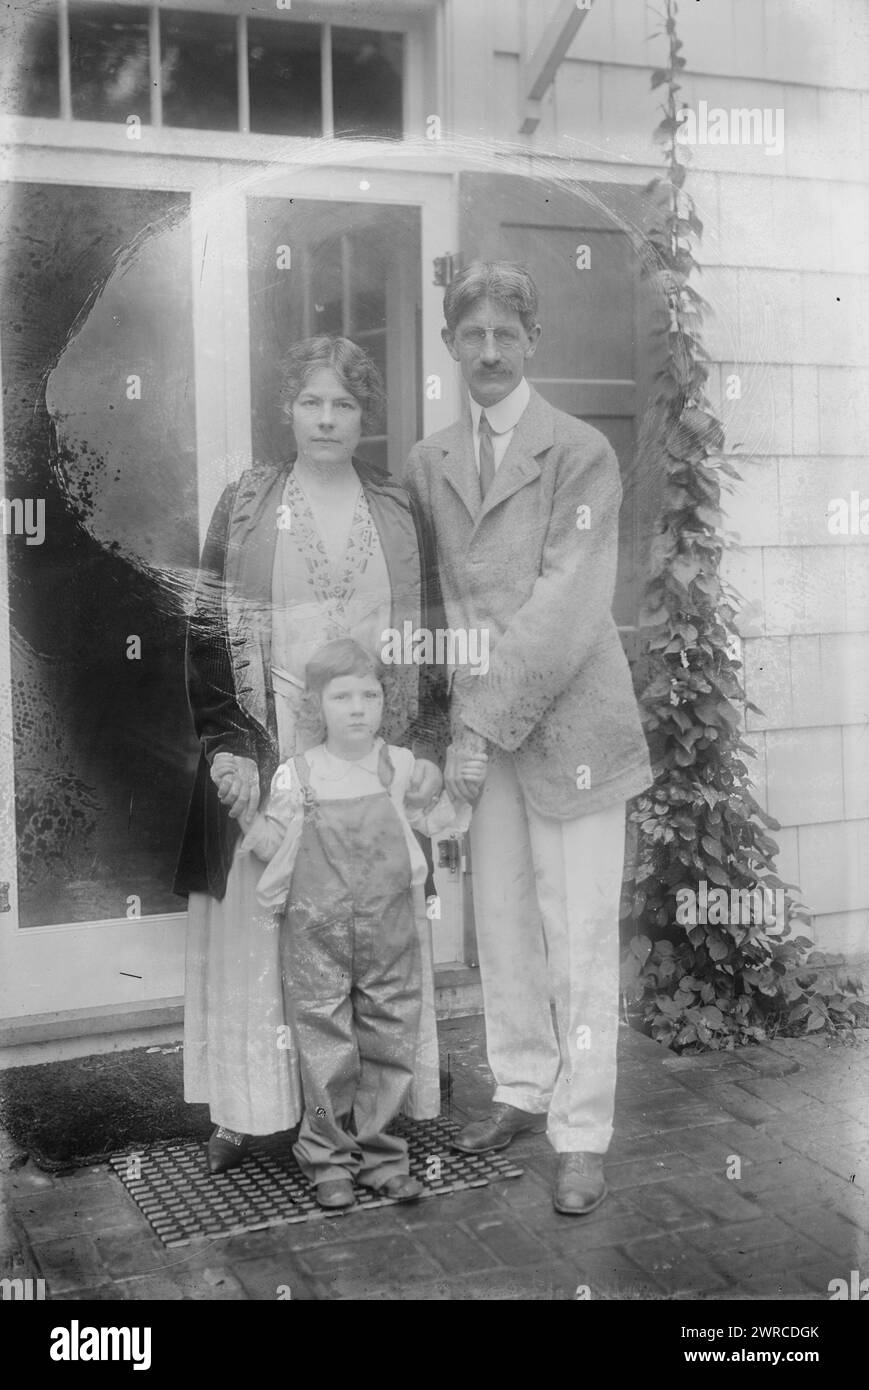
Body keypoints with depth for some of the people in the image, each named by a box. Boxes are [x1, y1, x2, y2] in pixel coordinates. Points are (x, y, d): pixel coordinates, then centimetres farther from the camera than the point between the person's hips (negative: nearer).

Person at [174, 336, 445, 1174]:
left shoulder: (400, 515, 9)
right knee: (255, 924, 2)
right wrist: (228, 745, -7)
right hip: (265, 756, -1)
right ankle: (243, 1109, 14)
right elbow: (208, 632, 2)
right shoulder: (245, 505, 5)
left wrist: (425, 746, -1)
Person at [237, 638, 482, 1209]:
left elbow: (428, 819, 16)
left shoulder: (400, 765, 3)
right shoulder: (296, 776, -3)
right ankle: (328, 1156, 19)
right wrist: (248, 810, -14)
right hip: (317, 933, -2)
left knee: (389, 1043, 9)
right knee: (326, 1046, 3)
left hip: (391, 931, 2)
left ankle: (378, 1152, 24)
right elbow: (272, 845, 1)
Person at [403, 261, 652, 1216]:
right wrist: (458, 714, -1)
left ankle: (580, 1135, 13)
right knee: (499, 922, 13)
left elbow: (566, 606, -14)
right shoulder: (428, 463, 9)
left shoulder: (581, 454, -6)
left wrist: (486, 722, -17)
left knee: (579, 937, 1)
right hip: (478, 722, 5)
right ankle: (522, 1091, 31)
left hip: (567, 721, -4)